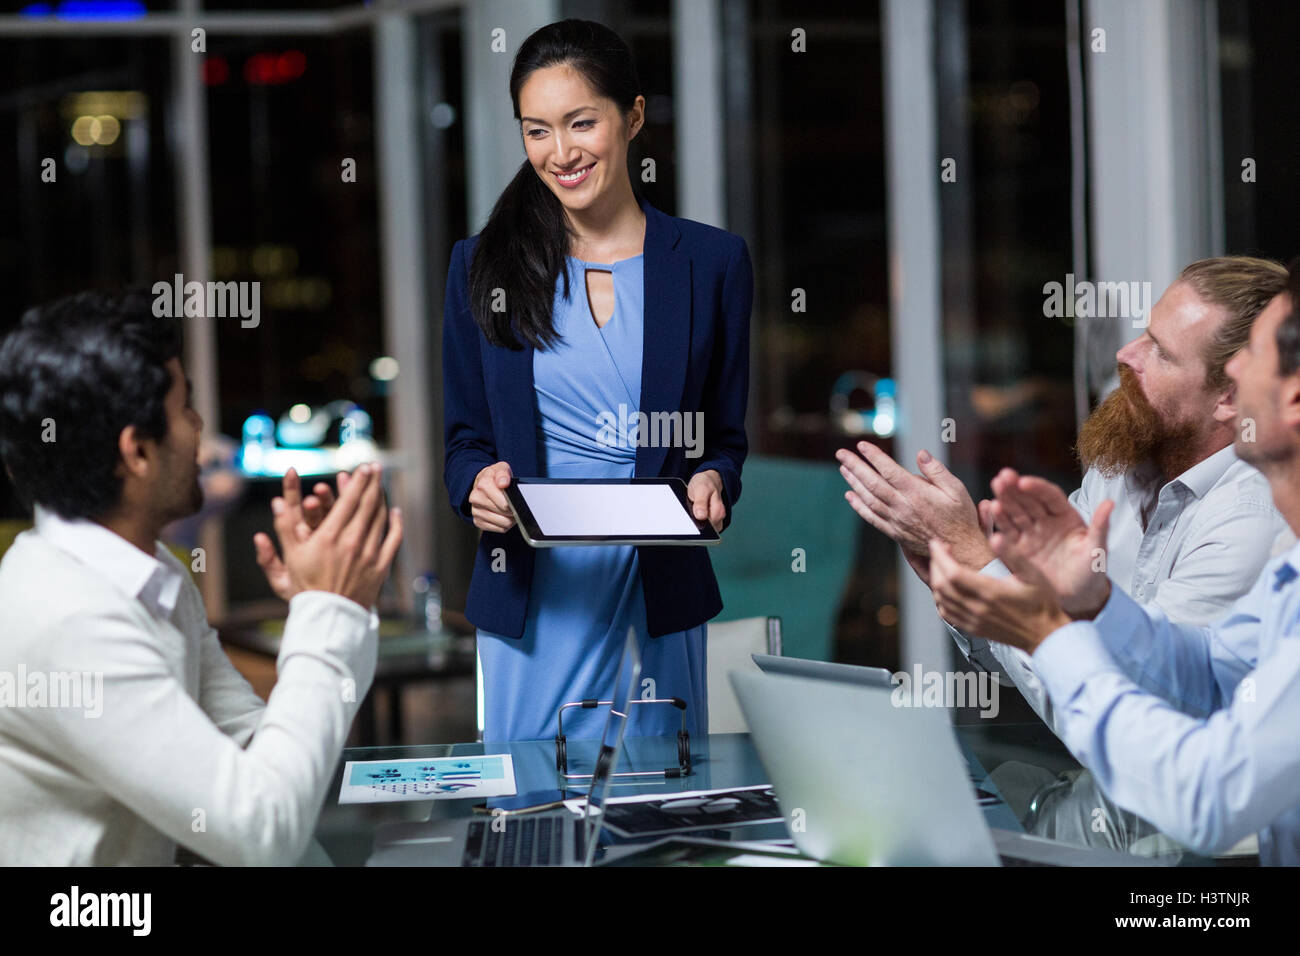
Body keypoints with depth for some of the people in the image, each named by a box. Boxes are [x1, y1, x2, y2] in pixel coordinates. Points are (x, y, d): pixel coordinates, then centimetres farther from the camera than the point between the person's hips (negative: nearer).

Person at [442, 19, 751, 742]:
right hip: (531, 596, 0)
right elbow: (466, 437, 8)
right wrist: (479, 487, -13)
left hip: (660, 597, 0)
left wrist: (712, 482, -14)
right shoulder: (484, 265, 4)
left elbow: (726, 436, 7)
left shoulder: (713, 262, 3)